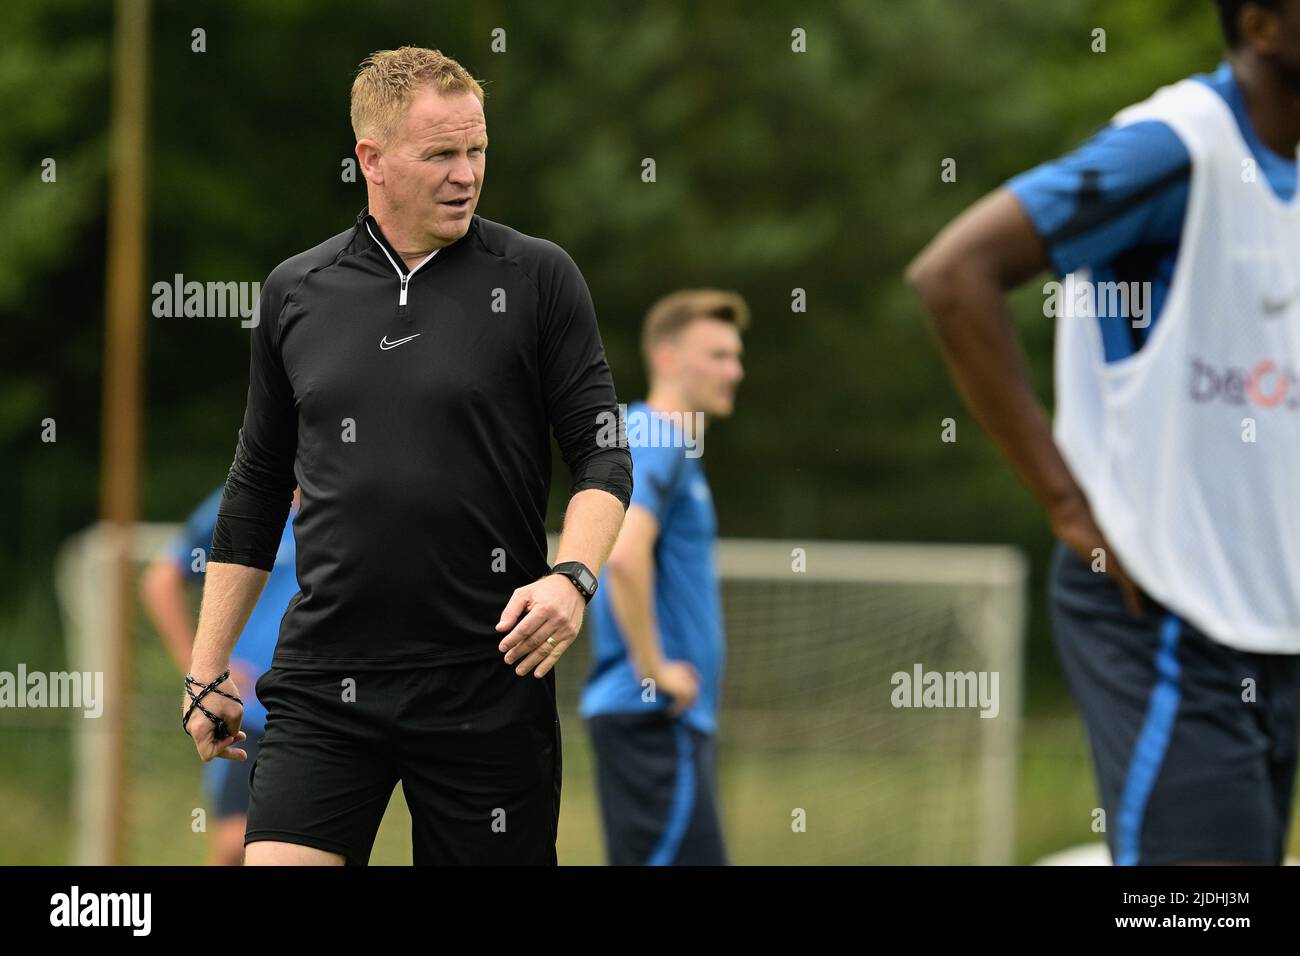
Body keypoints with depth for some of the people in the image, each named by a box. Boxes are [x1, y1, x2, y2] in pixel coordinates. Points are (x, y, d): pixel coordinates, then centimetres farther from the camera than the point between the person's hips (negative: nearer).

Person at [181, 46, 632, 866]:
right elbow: (257, 486, 17)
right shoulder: (296, 291, 9)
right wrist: (209, 668, 15)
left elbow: (603, 455, 0)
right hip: (323, 686, 2)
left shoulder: (538, 278, 1)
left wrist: (573, 575, -20)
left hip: (488, 685, -2)